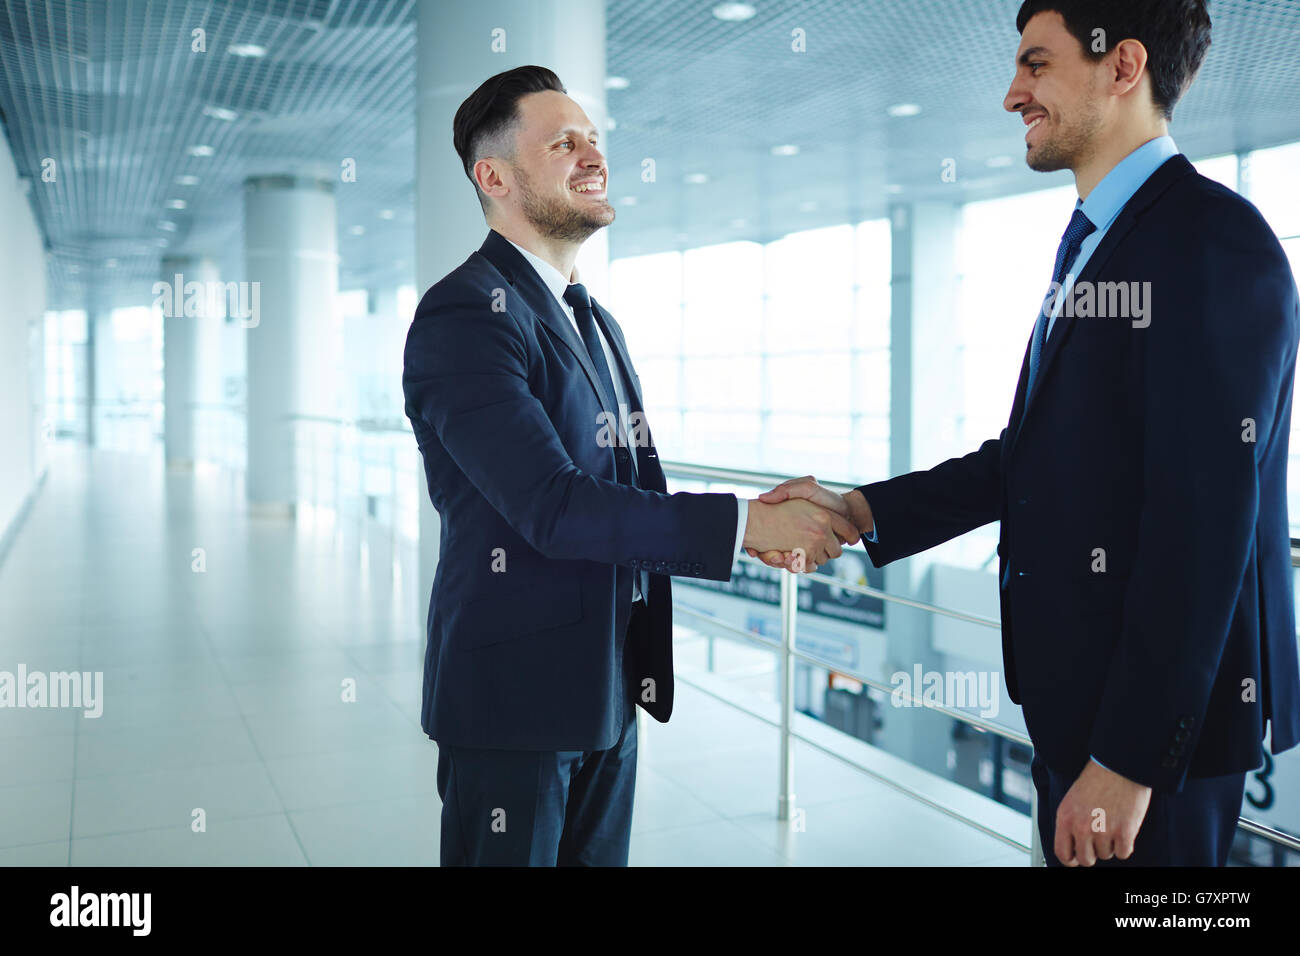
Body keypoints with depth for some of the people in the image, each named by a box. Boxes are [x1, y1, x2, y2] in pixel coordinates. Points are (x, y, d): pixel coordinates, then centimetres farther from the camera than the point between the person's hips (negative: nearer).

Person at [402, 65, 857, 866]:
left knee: (598, 855, 18)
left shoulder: (597, 323, 15)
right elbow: (551, 507, -25)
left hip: (608, 693, 8)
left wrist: (754, 523, -4)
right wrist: (744, 523, -24)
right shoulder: (463, 315, -16)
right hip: (516, 695, -8)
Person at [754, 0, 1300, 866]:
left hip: (1160, 708, -9)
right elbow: (1027, 456, 12)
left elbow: (1202, 526, -23)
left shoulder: (1215, 243, -17)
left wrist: (1129, 759, -22)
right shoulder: (1093, 244, 14)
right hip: (1078, 692, 9)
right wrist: (860, 511, 3)